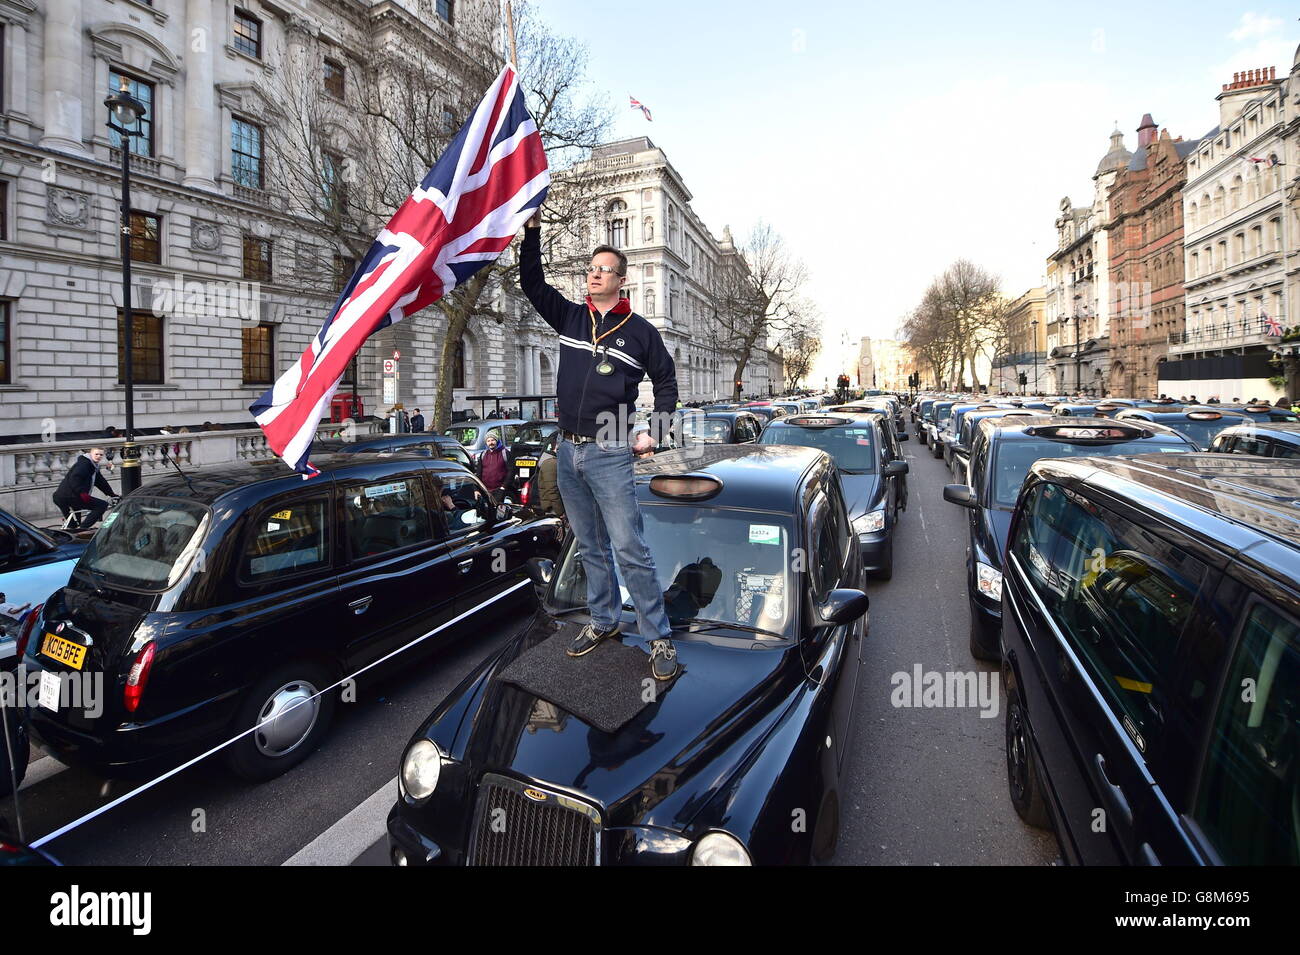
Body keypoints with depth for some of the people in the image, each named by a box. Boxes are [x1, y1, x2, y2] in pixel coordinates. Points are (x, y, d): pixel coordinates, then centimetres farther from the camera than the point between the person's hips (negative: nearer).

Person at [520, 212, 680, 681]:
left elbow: (666, 382, 8)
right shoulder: (570, 317, 11)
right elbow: (532, 283, 11)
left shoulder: (640, 331, 1)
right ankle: (603, 620, 29)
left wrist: (654, 432, -4)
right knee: (590, 546, 14)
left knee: (630, 548, -8)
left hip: (610, 455, -5)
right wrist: (532, 230, 2)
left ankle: (659, 637, 1)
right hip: (568, 452, 5)